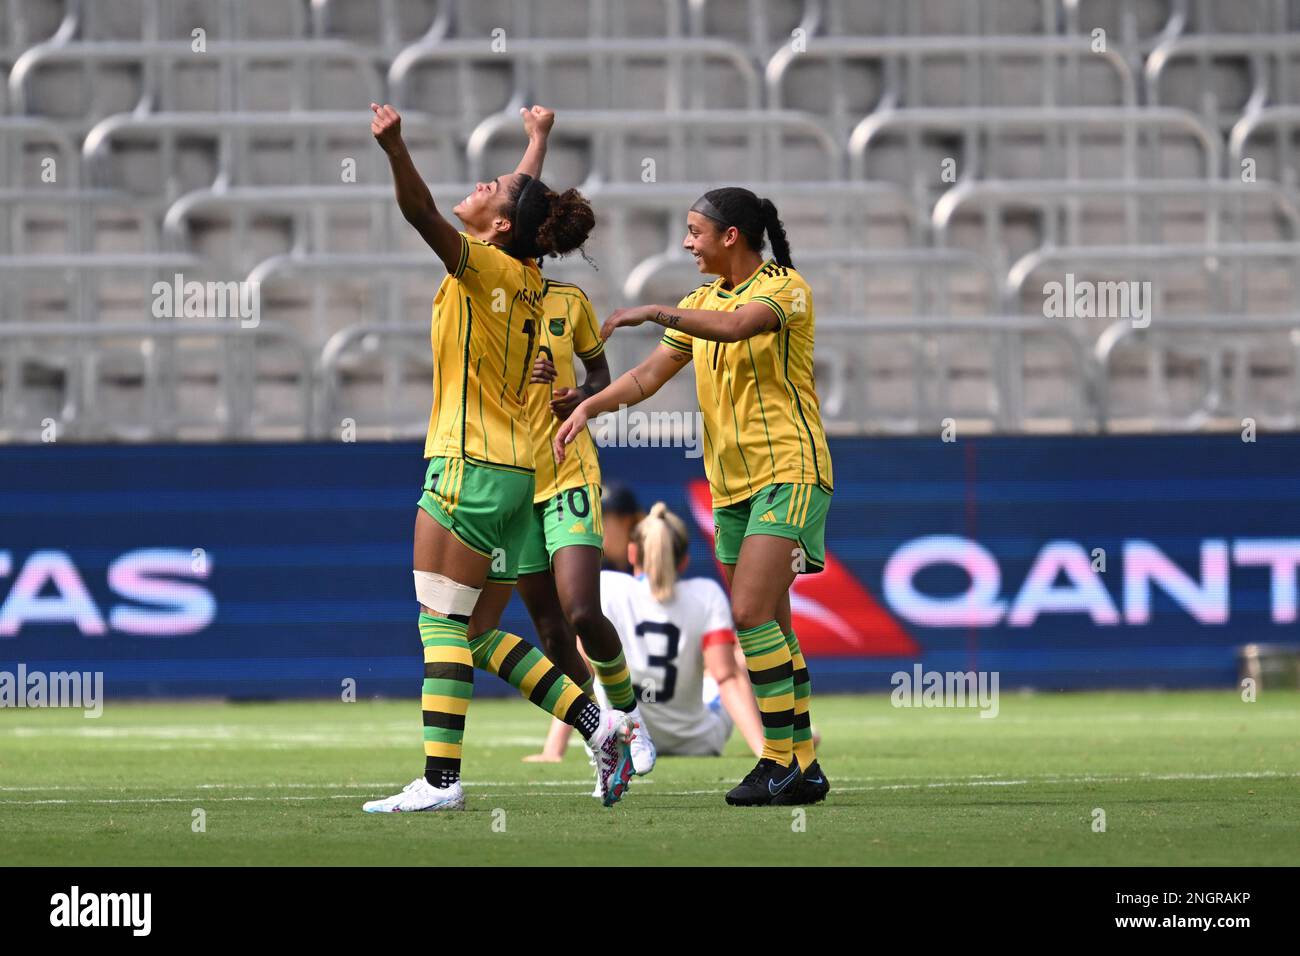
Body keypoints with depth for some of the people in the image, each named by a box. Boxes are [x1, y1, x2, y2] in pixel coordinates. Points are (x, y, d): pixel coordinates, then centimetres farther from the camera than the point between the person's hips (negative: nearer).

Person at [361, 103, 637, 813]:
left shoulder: (484, 265, -9)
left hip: (468, 467, -9)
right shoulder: (526, 274, 13)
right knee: (480, 633, 10)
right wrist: (539, 140, 50)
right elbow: (530, 198, 34)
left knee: (442, 624, -8)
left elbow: (423, 215, -28)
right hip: (514, 472, 9)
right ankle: (600, 725, 4)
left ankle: (439, 780, -12)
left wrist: (395, 148, -42)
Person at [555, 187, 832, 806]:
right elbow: (651, 374, 12)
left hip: (788, 472, -8)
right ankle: (802, 768, 12)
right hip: (731, 485, 8)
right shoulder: (702, 302, 15)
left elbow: (736, 325, -28)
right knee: (768, 629, 7)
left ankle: (781, 761, -14)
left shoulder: (785, 287, -8)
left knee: (751, 615, -18)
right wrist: (588, 407, -2)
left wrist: (654, 312, -23)